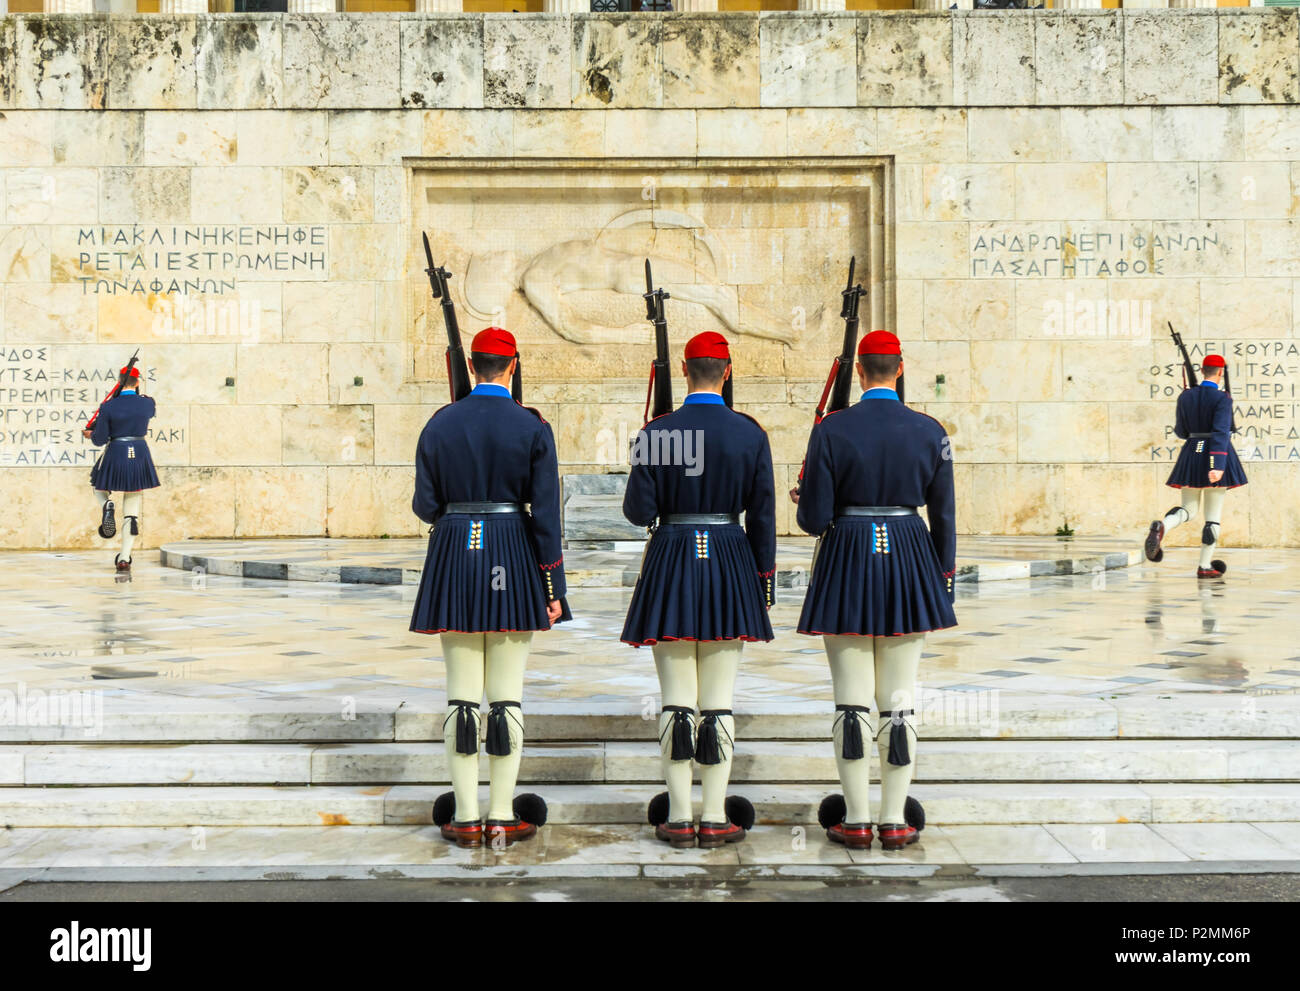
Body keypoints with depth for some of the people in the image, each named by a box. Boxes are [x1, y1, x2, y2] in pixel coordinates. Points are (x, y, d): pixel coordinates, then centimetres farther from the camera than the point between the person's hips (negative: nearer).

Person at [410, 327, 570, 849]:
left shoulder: (439, 424, 1)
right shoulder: (532, 427, -4)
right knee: (507, 693, 4)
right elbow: (545, 513, -6)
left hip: (454, 557, 1)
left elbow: (425, 506, 2)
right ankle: (503, 818, 8)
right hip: (513, 559, -1)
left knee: (462, 693, 6)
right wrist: (553, 587, -2)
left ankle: (465, 817, 10)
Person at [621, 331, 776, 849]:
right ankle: (715, 818, 8)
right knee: (719, 702, 5)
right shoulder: (751, 433, -2)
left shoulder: (656, 433, -6)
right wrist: (765, 581, 9)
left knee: (676, 701, 5)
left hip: (671, 564, 0)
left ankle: (678, 818, 9)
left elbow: (639, 512, -7)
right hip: (729, 563, 1)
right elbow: (762, 517, 0)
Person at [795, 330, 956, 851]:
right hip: (908, 560, 2)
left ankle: (856, 820, 9)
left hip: (847, 564, -2)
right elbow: (944, 517, 4)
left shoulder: (831, 430, -7)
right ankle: (894, 820, 11)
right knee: (899, 702, 7)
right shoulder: (930, 431, -1)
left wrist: (806, 501, 15)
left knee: (851, 702, 5)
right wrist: (944, 582, 14)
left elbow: (814, 519, -8)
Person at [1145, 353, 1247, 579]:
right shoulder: (1222, 398, -11)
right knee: (1214, 515, 6)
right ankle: (1205, 566, 8)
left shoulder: (1185, 396, 4)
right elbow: (1221, 433, -22)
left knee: (1188, 510, 12)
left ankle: (1161, 527, -21)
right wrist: (1218, 466, -28)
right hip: (1216, 458, -4)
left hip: (1191, 457, 4)